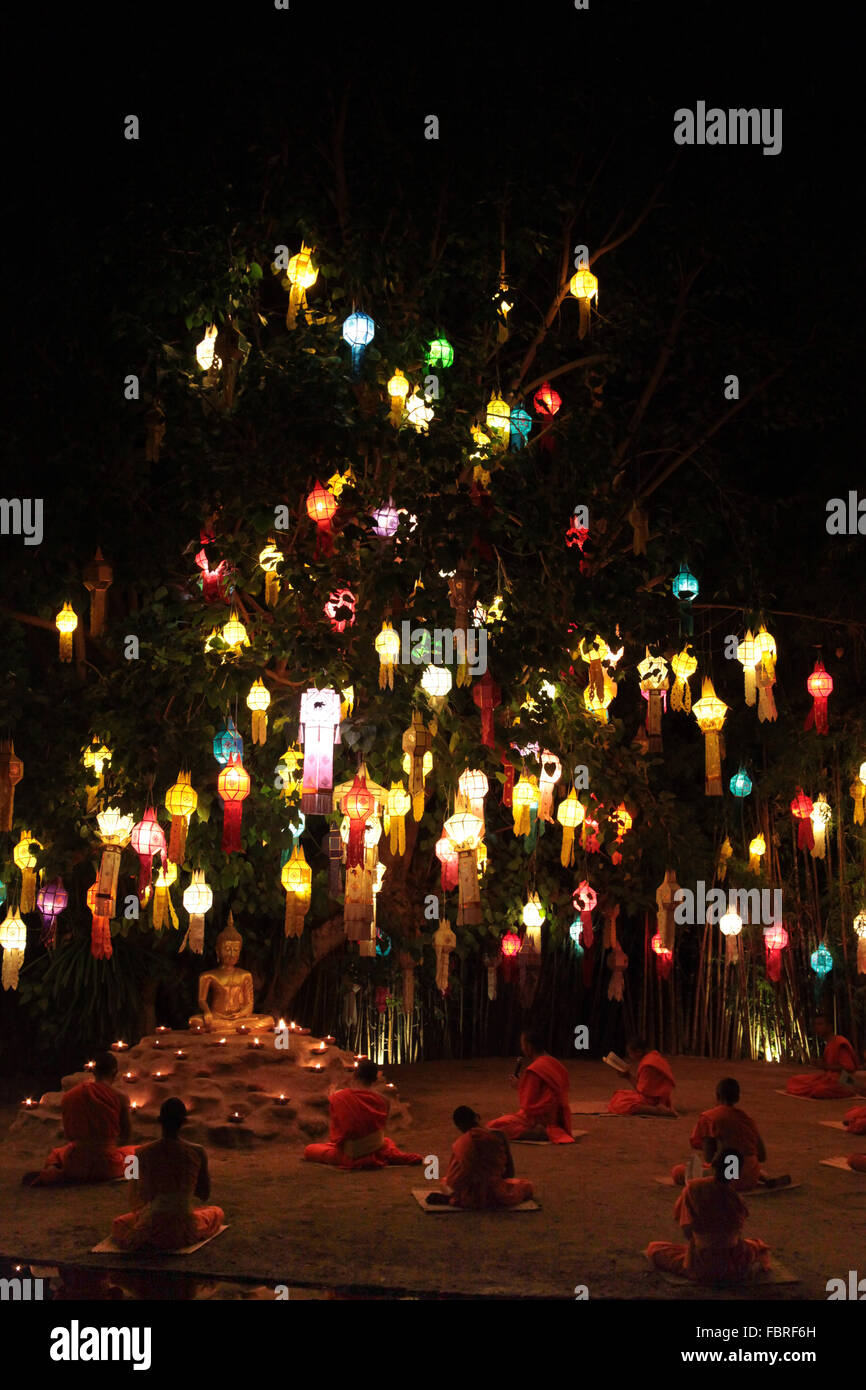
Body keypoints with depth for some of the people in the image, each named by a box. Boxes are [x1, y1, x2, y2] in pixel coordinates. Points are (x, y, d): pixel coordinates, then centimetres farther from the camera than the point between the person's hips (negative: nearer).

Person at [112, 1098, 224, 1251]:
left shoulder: (144, 1153, -10)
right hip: (186, 1230, -1)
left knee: (118, 1223, 34)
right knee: (218, 1212, 32)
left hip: (152, 1229, 1)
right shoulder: (197, 1152, -8)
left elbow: (145, 1197, -3)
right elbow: (204, 1195, 3)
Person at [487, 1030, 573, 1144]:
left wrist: (518, 1085, -2)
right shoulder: (555, 1064, 6)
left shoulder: (534, 1070, -21)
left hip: (540, 1120, -9)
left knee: (493, 1126, -15)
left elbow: (528, 1104, -16)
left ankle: (539, 1132, -19)